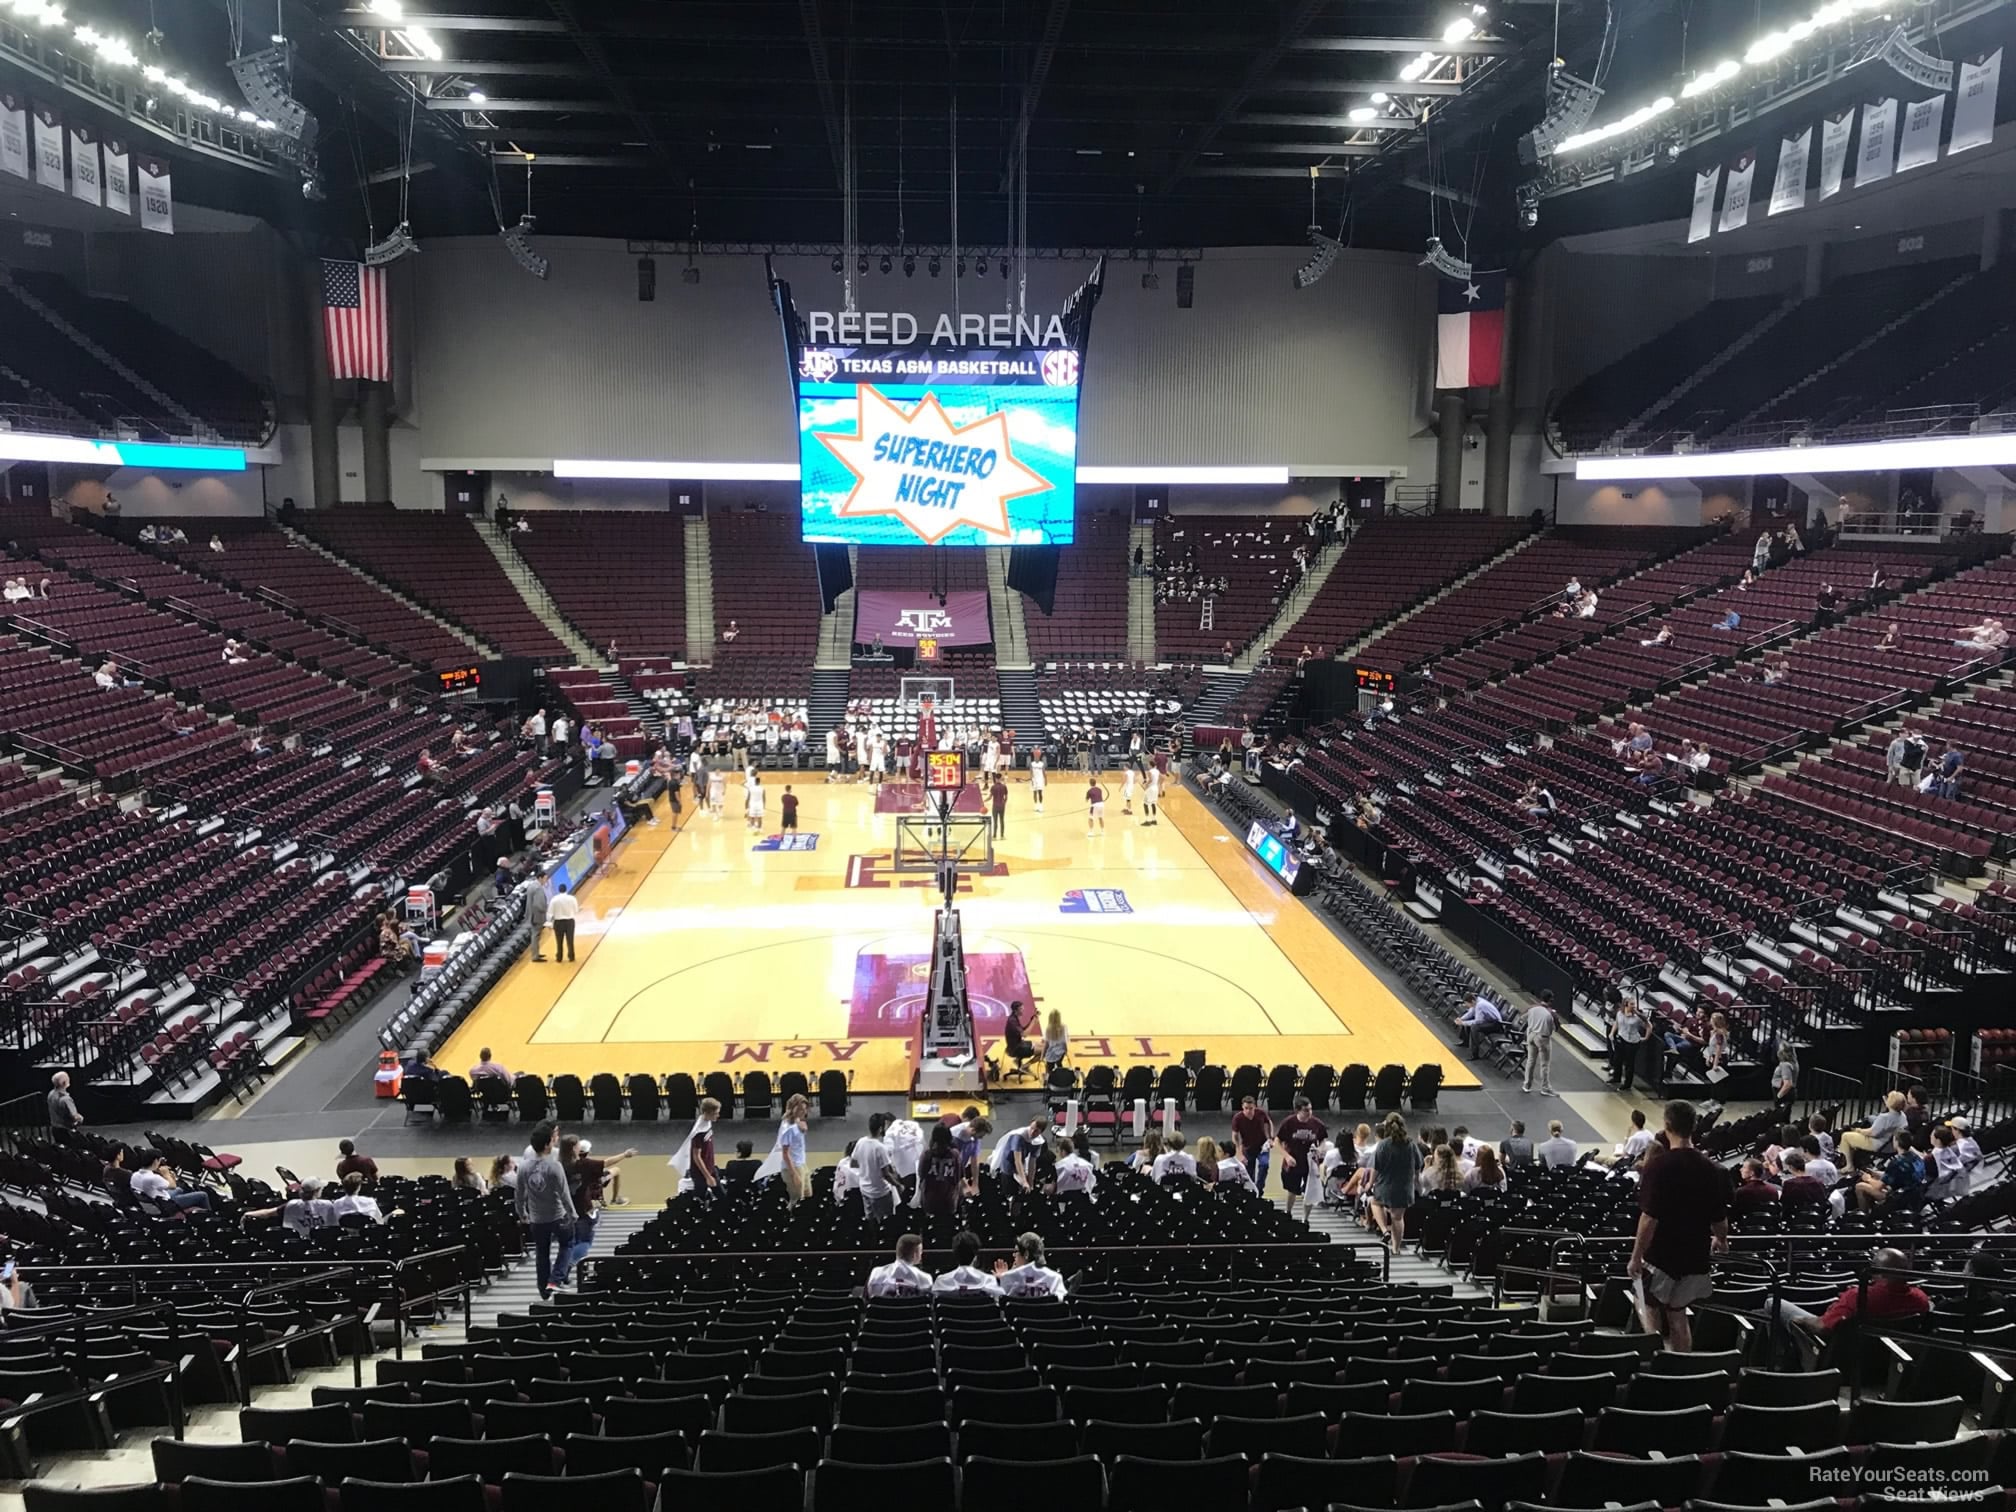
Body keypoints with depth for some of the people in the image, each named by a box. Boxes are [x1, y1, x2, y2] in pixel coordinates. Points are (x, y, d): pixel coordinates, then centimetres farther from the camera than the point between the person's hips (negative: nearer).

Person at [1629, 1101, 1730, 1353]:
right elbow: (1720, 1219, 7)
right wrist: (1721, 1242, 29)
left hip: (1660, 1256, -4)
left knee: (1652, 1312, 12)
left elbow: (1649, 1218, -20)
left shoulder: (1659, 1167, -19)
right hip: (1695, 1258, 5)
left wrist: (1636, 1256, -9)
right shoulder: (1711, 1169, -3)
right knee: (1678, 1315, 17)